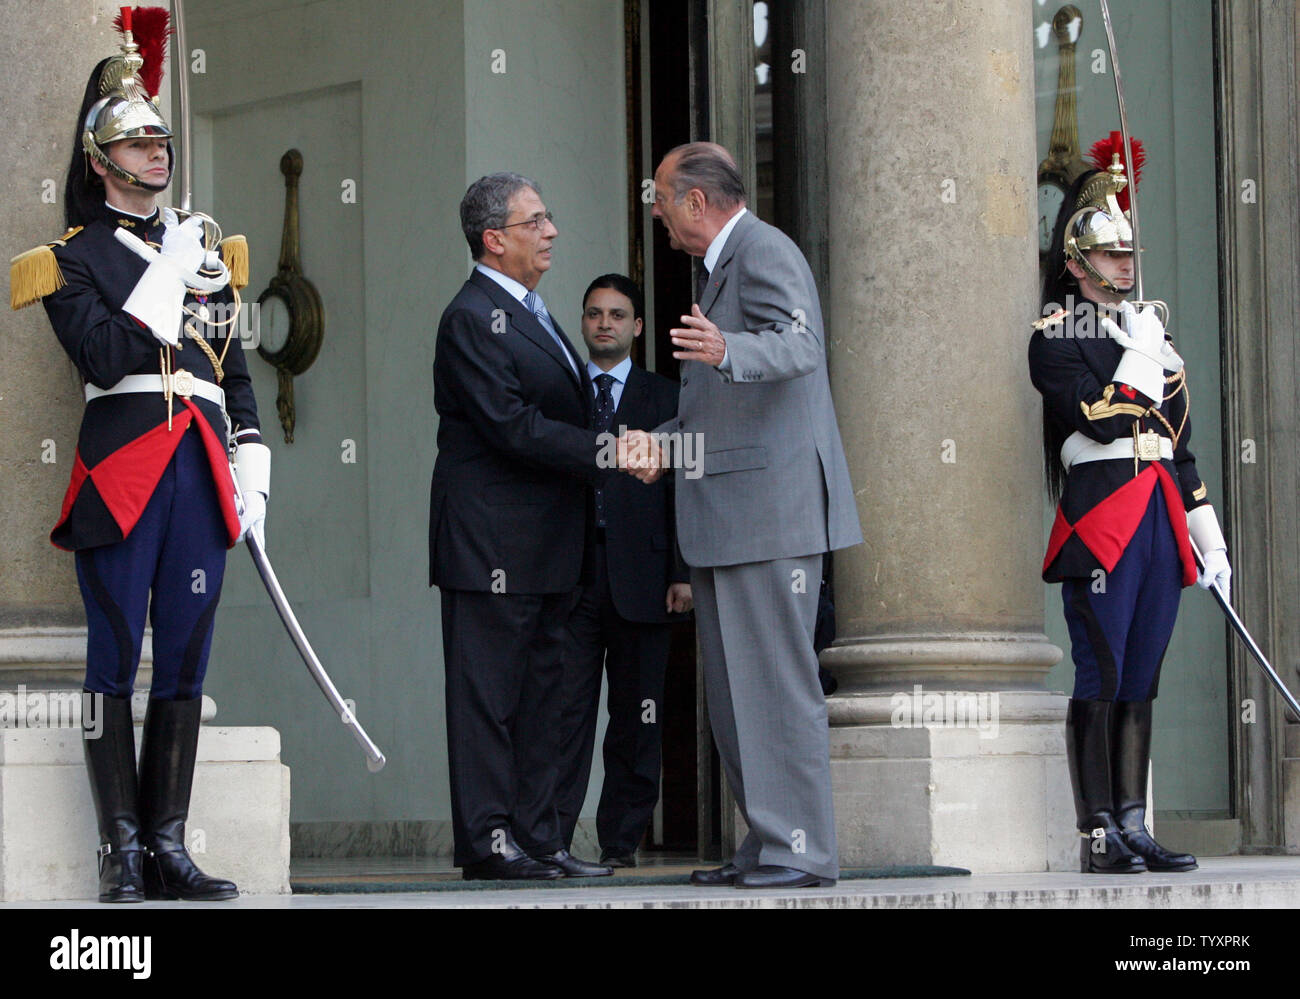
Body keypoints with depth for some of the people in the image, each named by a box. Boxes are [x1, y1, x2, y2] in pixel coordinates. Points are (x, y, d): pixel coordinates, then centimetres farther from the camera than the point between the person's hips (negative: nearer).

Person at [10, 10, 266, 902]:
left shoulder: (205, 249, 20)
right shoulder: (75, 258, 5)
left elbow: (237, 371, 20)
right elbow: (104, 356, -11)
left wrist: (252, 477, 12)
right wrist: (169, 275, -8)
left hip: (201, 469, 5)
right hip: (123, 470, -5)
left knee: (185, 661, 3)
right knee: (115, 661, -4)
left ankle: (169, 844, 6)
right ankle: (124, 850, -2)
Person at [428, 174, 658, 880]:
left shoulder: (531, 315, 20)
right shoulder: (473, 318, -12)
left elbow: (564, 418, 20)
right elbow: (514, 427, -20)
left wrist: (621, 441, 0)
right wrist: (608, 452, -19)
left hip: (546, 547, 10)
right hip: (492, 543, -10)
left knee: (537, 695, 10)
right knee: (488, 691, -7)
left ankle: (536, 839, 14)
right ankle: (487, 842, -5)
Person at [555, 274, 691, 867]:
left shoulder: (664, 399, 12)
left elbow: (682, 489, 6)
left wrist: (682, 573, -4)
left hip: (640, 574, 0)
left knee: (636, 717, 2)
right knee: (565, 710, -6)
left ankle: (621, 842, 7)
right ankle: (551, 836, -8)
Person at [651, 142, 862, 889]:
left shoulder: (765, 252, -10)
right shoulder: (726, 264, 23)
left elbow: (799, 345, -29)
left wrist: (725, 350, -46)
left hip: (769, 510, -11)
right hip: (728, 519, 11)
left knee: (775, 682, -10)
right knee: (736, 689, 11)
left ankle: (802, 849, -8)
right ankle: (769, 843, 15)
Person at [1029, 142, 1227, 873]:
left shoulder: (1153, 333, 20)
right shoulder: (1056, 338, -1)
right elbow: (1101, 419, -16)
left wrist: (1210, 540, 18)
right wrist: (1140, 356, -6)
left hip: (1161, 523, 7)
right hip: (1100, 523, -7)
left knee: (1141, 682, 7)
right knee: (1101, 679, -7)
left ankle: (1134, 828, 9)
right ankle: (1100, 835, -6)